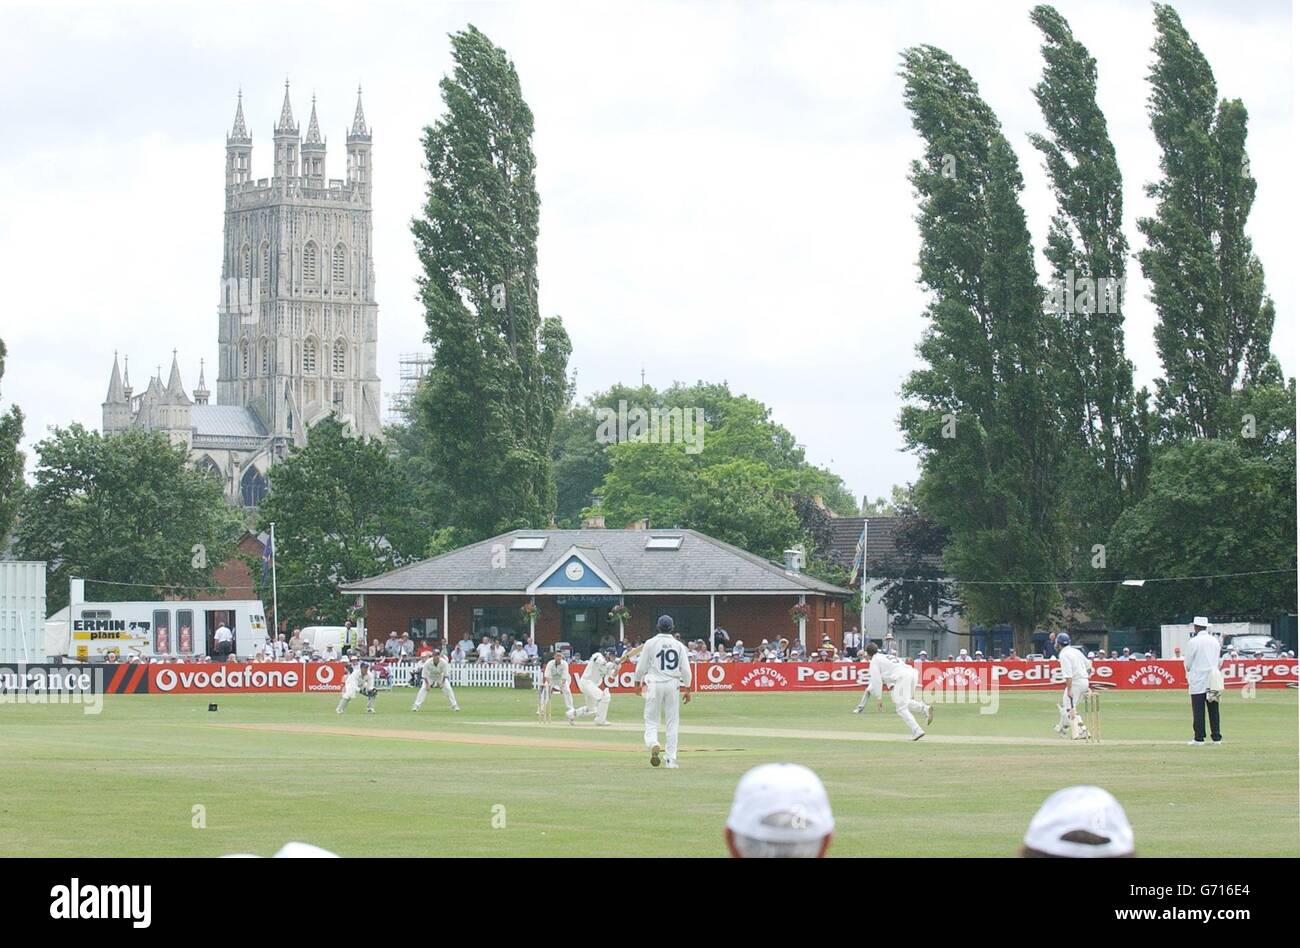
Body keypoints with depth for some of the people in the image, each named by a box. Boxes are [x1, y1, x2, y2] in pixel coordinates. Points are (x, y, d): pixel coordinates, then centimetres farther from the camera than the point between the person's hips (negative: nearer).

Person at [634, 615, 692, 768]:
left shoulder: (651, 643, -1)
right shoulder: (679, 645, 4)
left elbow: (641, 666, 1)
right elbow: (686, 669, 2)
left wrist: (637, 683, 15)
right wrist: (688, 689, 9)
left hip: (654, 684, -2)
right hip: (672, 685, 2)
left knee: (652, 721, 2)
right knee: (672, 723, 7)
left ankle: (653, 744, -28)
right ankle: (671, 759, 6)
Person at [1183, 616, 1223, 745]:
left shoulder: (1194, 641, -9)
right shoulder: (1215, 641, 9)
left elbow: (1187, 663, -6)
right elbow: (1217, 661, 14)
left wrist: (1189, 671, 14)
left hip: (1198, 681, -5)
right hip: (1213, 680, 5)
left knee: (1198, 711, -3)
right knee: (1213, 709, 8)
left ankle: (1199, 738, -4)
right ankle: (1216, 737, 8)